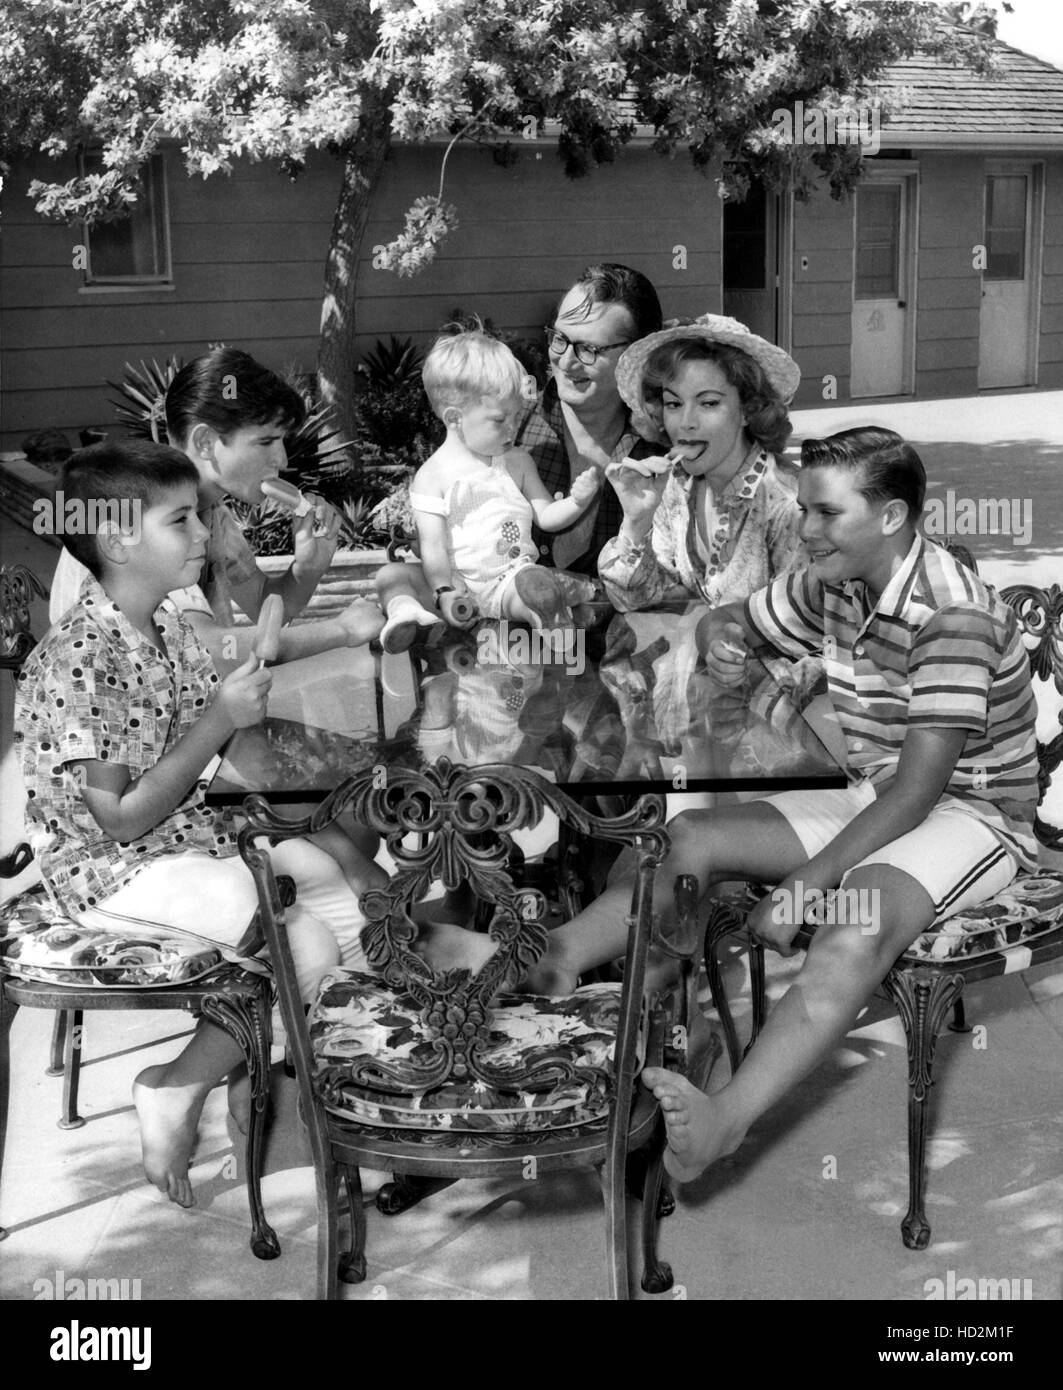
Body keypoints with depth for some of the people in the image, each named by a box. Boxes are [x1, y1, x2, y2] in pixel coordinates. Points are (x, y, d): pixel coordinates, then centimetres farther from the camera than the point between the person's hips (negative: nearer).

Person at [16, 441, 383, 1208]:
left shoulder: (168, 625, 3)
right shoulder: (78, 661, -24)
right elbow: (120, 821, -24)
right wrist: (218, 722, -24)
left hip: (196, 832, 9)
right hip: (114, 870, -9)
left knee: (348, 883, 0)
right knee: (308, 946, -21)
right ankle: (177, 1090, 1)